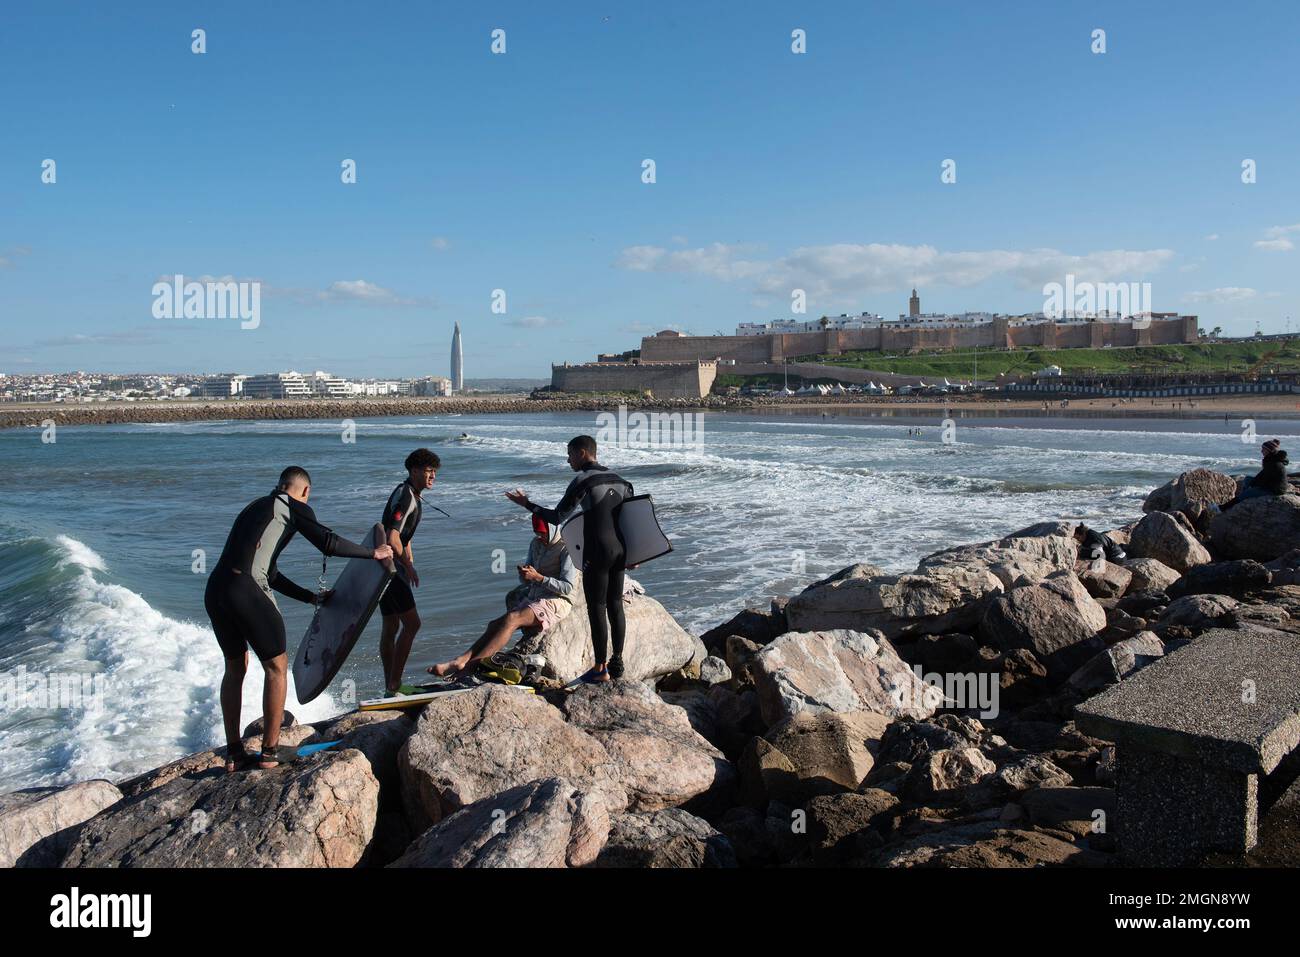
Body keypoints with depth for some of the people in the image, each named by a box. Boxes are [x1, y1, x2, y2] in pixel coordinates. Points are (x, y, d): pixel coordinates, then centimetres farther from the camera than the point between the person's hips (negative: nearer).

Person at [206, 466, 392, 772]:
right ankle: (269, 752, 10)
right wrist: (373, 553, 8)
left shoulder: (256, 506, 29)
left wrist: (311, 597, 37)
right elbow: (328, 543, -6)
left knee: (235, 667, 21)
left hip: (214, 589, 8)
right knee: (276, 666, 7)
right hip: (246, 592, -8)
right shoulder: (293, 506, 6)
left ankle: (234, 753, 25)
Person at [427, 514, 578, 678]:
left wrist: (538, 577, -21)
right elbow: (526, 580, 19)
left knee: (511, 619, -30)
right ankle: (461, 660, -30)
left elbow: (568, 587, -15)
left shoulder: (566, 548, -7)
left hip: (556, 602, -8)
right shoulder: (536, 543, 16)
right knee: (495, 624, -14)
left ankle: (469, 665, -37)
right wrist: (524, 574, -6)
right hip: (533, 598, 8)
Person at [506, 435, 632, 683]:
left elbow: (557, 517, -10)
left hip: (597, 552, -7)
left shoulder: (583, 481, -10)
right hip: (620, 550, 7)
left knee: (596, 609, -1)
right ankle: (617, 663, 19)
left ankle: (601, 668, 3)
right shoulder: (619, 480, 13)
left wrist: (527, 504, 0)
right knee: (616, 606, 13)